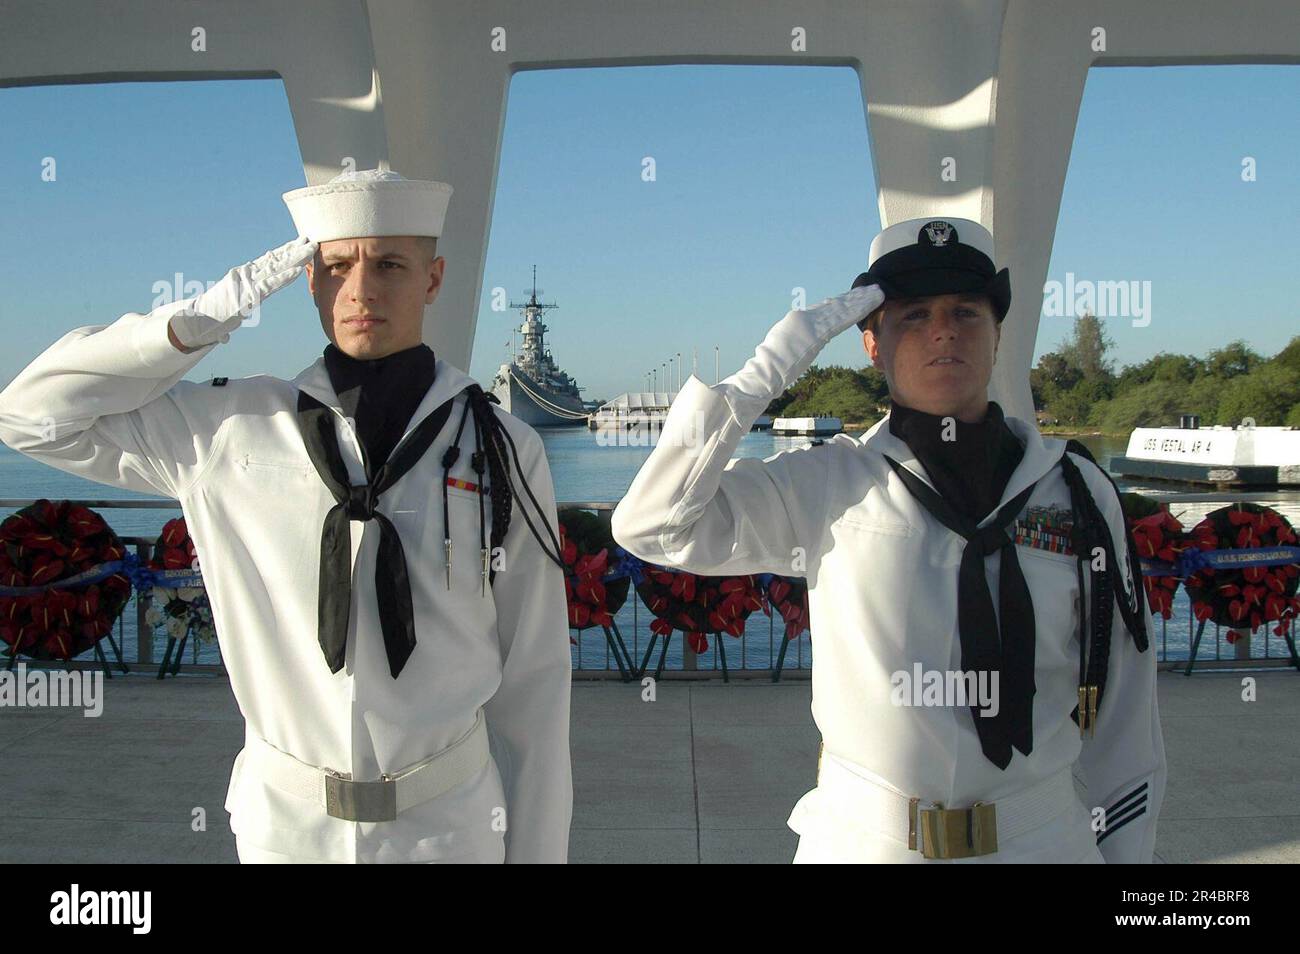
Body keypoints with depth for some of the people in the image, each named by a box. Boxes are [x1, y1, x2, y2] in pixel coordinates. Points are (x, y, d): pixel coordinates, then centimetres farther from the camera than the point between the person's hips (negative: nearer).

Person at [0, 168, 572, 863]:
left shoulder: (506, 452, -6)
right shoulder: (231, 429, -4)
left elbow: (532, 676, -4)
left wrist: (536, 852, -1)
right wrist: (196, 322, -11)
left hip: (450, 823, -1)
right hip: (281, 818, 1)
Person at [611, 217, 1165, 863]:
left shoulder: (1079, 491, -2)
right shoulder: (826, 485, -5)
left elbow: (1123, 718, 4)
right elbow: (652, 525, -17)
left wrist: (1124, 847, 5)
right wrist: (764, 373, -17)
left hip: (1042, 836, 1)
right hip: (858, 836, -1)